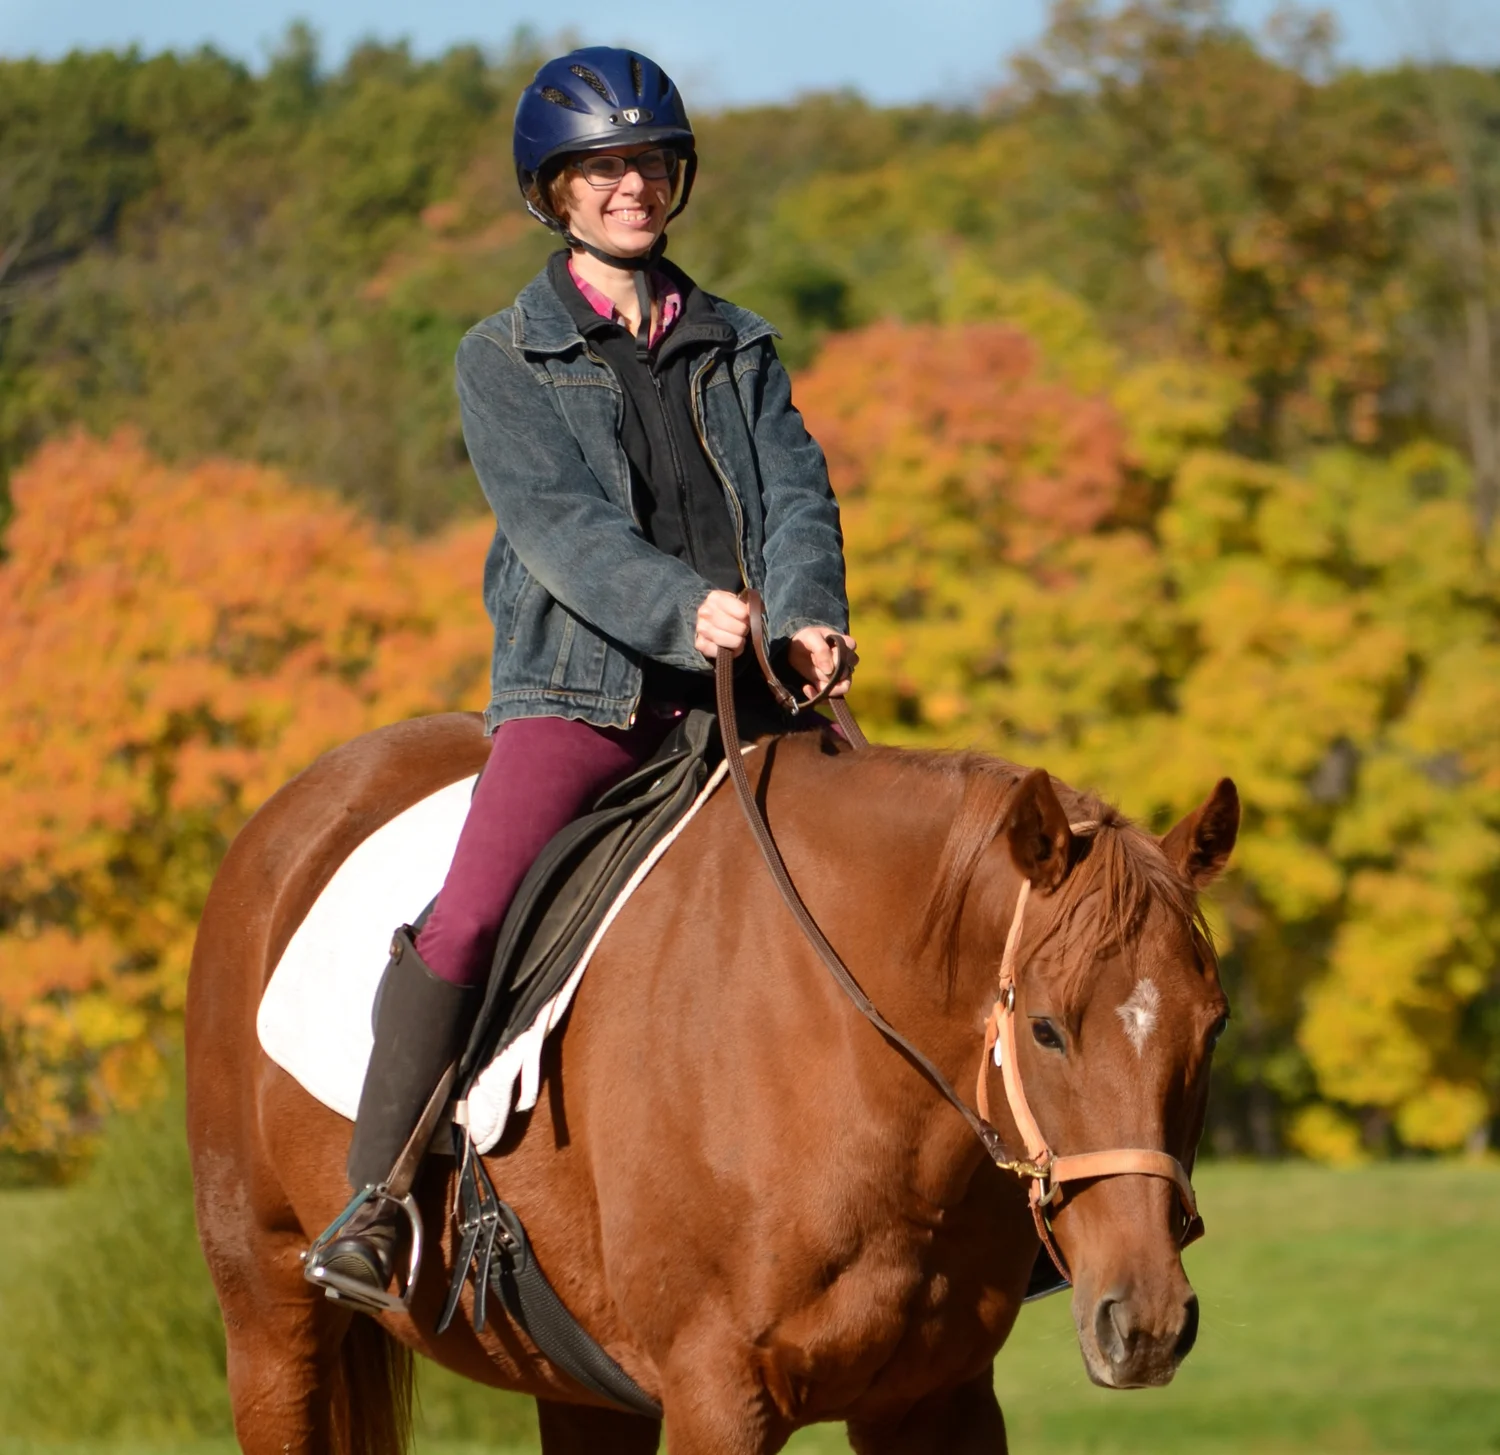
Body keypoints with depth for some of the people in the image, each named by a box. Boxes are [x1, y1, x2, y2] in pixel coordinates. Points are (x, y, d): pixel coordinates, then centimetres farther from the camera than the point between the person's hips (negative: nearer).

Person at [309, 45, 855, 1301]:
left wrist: (808, 616, -18)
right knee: (467, 919, -23)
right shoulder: (506, 359, 6)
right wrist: (683, 609, -27)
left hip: (738, 691, 4)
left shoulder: (739, 350, 18)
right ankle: (374, 1197, -13)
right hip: (578, 688, -4)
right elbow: (560, 521, -9)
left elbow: (796, 492, 4)